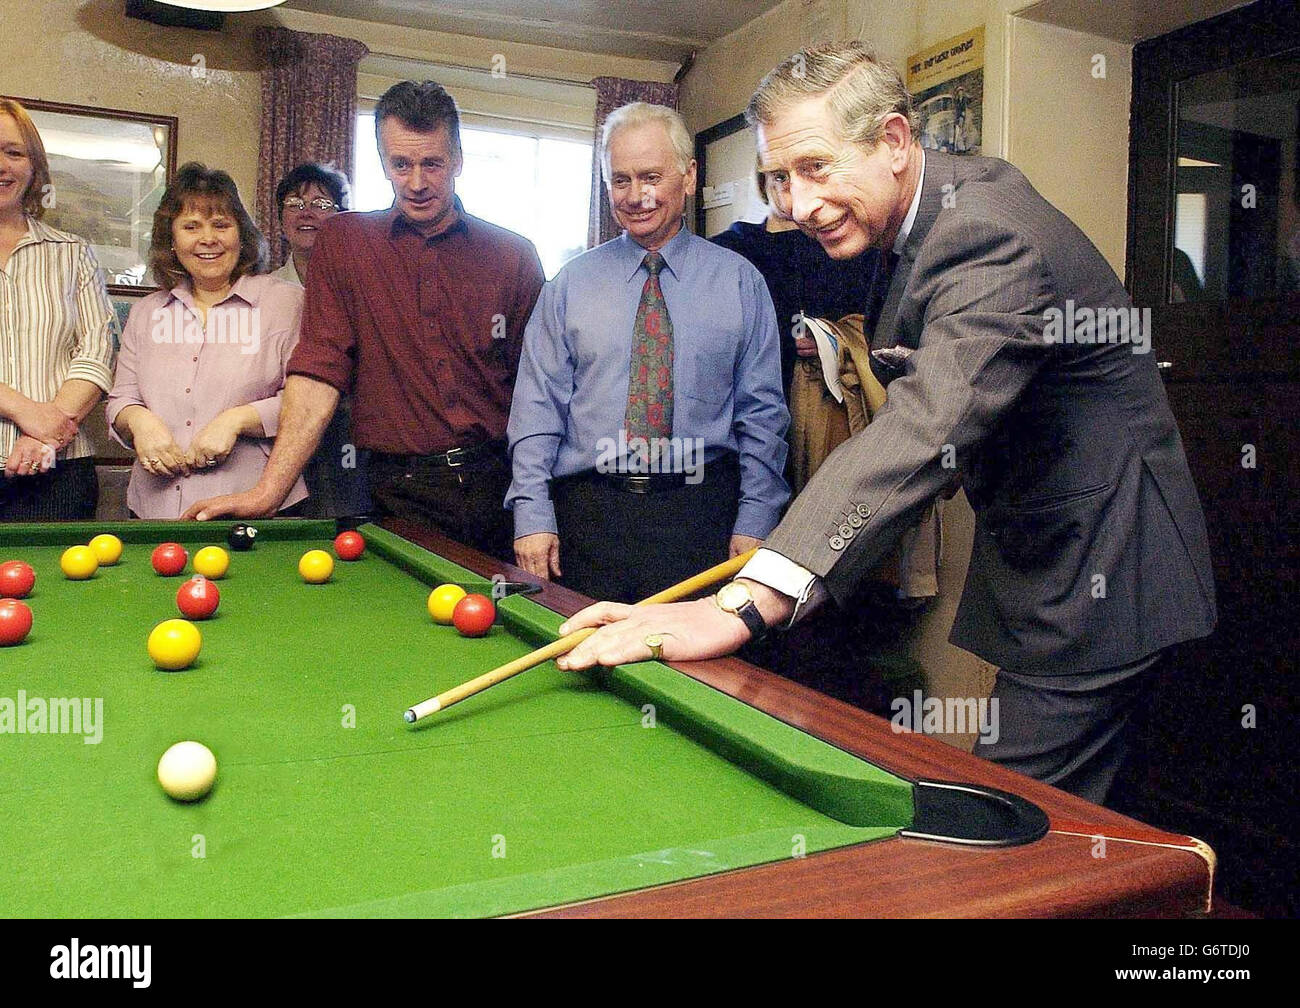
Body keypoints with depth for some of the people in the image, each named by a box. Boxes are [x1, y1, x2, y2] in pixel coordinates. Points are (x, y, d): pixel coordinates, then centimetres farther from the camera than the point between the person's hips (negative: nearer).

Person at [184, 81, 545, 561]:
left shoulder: (515, 256, 6)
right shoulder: (342, 241, 5)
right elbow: (318, 376, -2)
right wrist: (268, 491, -12)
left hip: (498, 486, 1)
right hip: (402, 493, 0)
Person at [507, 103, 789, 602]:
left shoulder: (740, 281, 6)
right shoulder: (570, 284, 7)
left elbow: (762, 413, 3)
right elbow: (537, 407, 4)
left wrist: (754, 523, -4)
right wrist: (532, 515, -5)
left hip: (701, 514, 0)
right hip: (588, 510, 1)